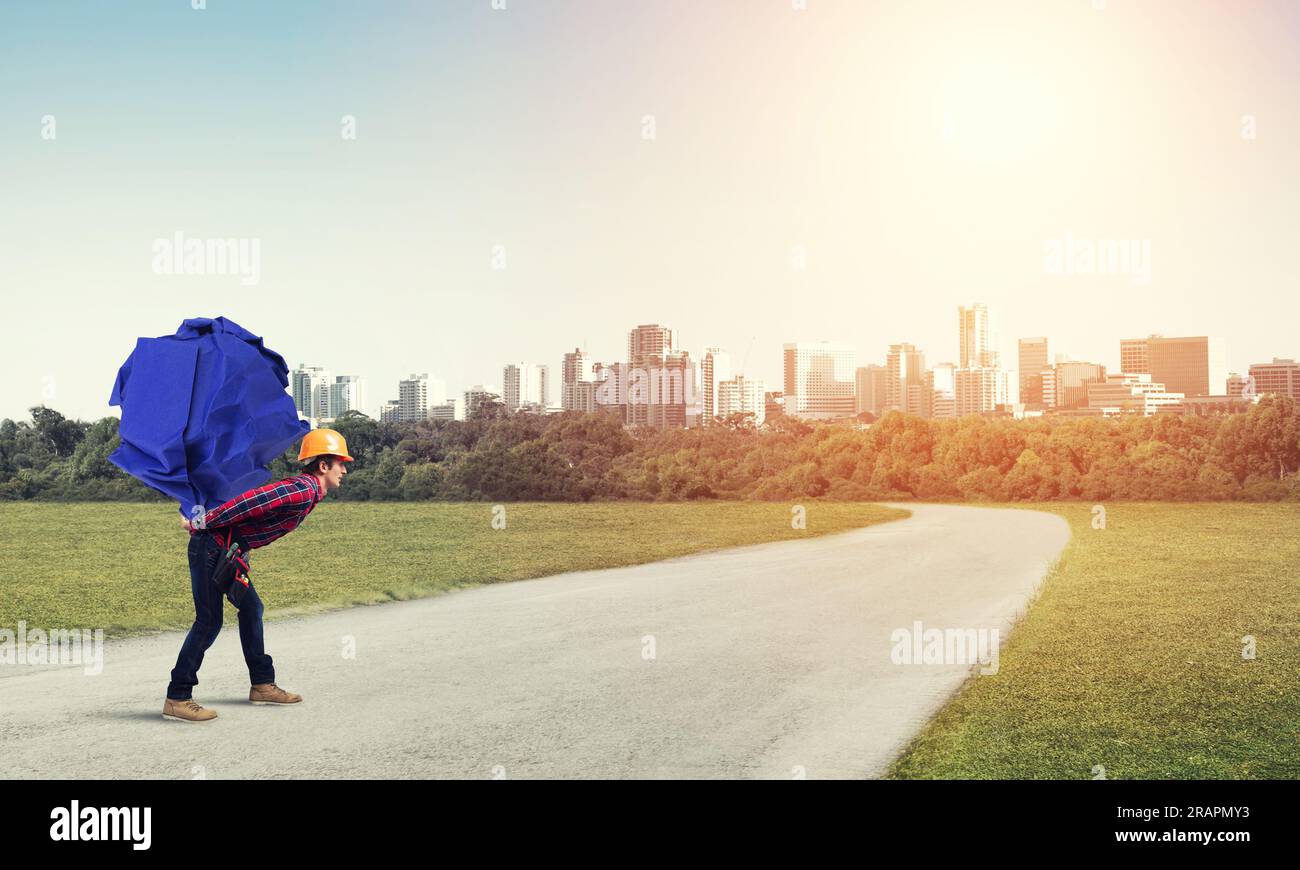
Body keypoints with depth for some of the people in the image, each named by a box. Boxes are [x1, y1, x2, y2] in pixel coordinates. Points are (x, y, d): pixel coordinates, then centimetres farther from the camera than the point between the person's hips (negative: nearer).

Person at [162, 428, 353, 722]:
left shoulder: (304, 490, 14)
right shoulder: (303, 491, -20)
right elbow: (251, 500, -27)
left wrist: (203, 522, 21)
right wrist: (204, 524, -22)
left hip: (230, 551, 11)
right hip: (212, 546, -11)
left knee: (251, 609, 15)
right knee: (209, 621, -9)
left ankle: (262, 684, 24)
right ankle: (177, 699, -4)